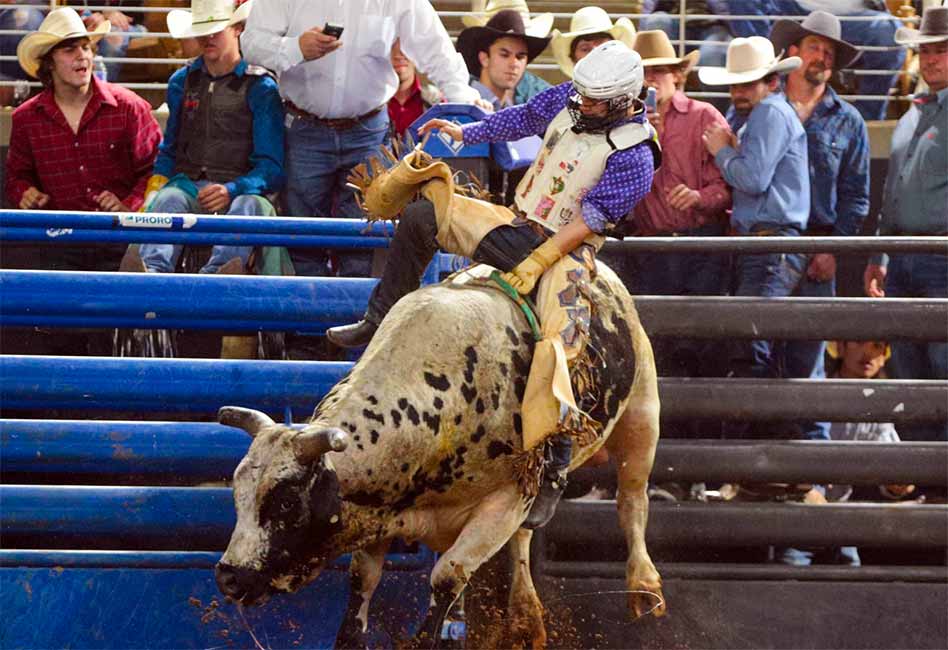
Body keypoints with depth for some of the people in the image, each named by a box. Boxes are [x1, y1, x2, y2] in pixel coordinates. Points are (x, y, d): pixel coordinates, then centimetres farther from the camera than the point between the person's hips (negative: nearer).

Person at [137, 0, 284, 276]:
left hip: (240, 189, -2)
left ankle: (215, 272, -64)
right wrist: (156, 182, 5)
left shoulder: (261, 88, 6)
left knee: (250, 206, -38)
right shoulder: (181, 82, 20)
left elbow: (271, 168, -1)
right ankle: (153, 270, -63)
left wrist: (232, 190, -20)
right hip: (188, 185, 2)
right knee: (169, 199, -34)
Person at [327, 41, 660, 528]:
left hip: (566, 250, -7)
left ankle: (554, 472, -21)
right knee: (422, 215, 1)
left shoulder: (634, 157, -19)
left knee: (555, 345, -26)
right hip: (518, 223, 7)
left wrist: (534, 264, -24)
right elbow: (524, 117, 21)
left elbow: (587, 221, -21)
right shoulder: (569, 100, 1)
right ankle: (382, 320, 11)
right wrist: (465, 133, 22)